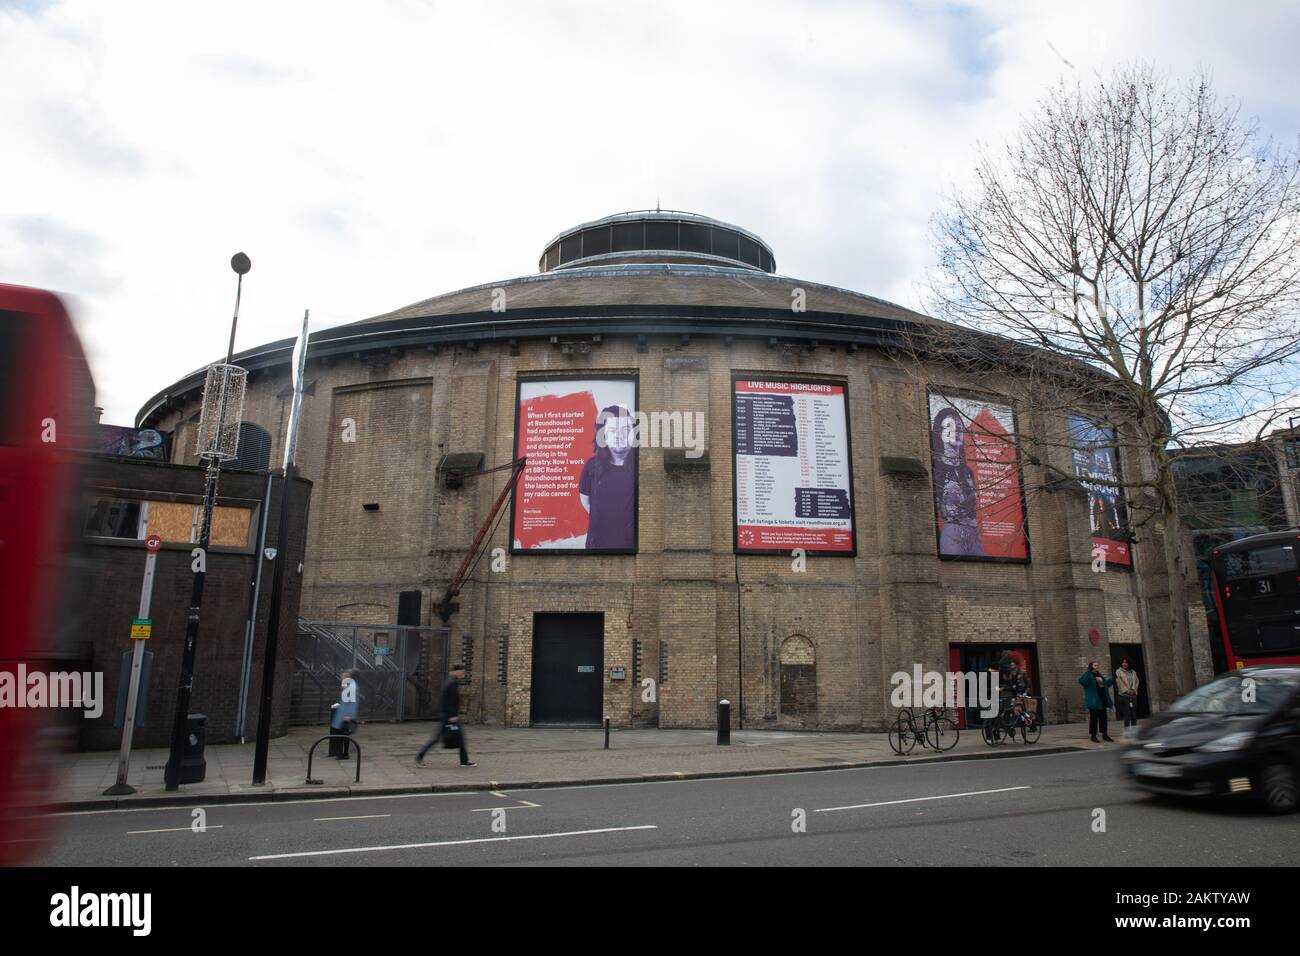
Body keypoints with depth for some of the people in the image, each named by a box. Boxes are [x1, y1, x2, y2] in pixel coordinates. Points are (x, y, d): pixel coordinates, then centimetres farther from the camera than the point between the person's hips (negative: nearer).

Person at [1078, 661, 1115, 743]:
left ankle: (1104, 735, 18)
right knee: (1094, 718, -4)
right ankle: (1093, 735, 2)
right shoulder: (1088, 675, -7)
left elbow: (1106, 684, 30)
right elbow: (1082, 681, -26)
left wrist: (1113, 679, 22)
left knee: (1103, 718, 10)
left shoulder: (1100, 675, 16)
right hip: (1093, 701, -7)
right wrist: (1089, 672, -31)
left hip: (1102, 700, 7)